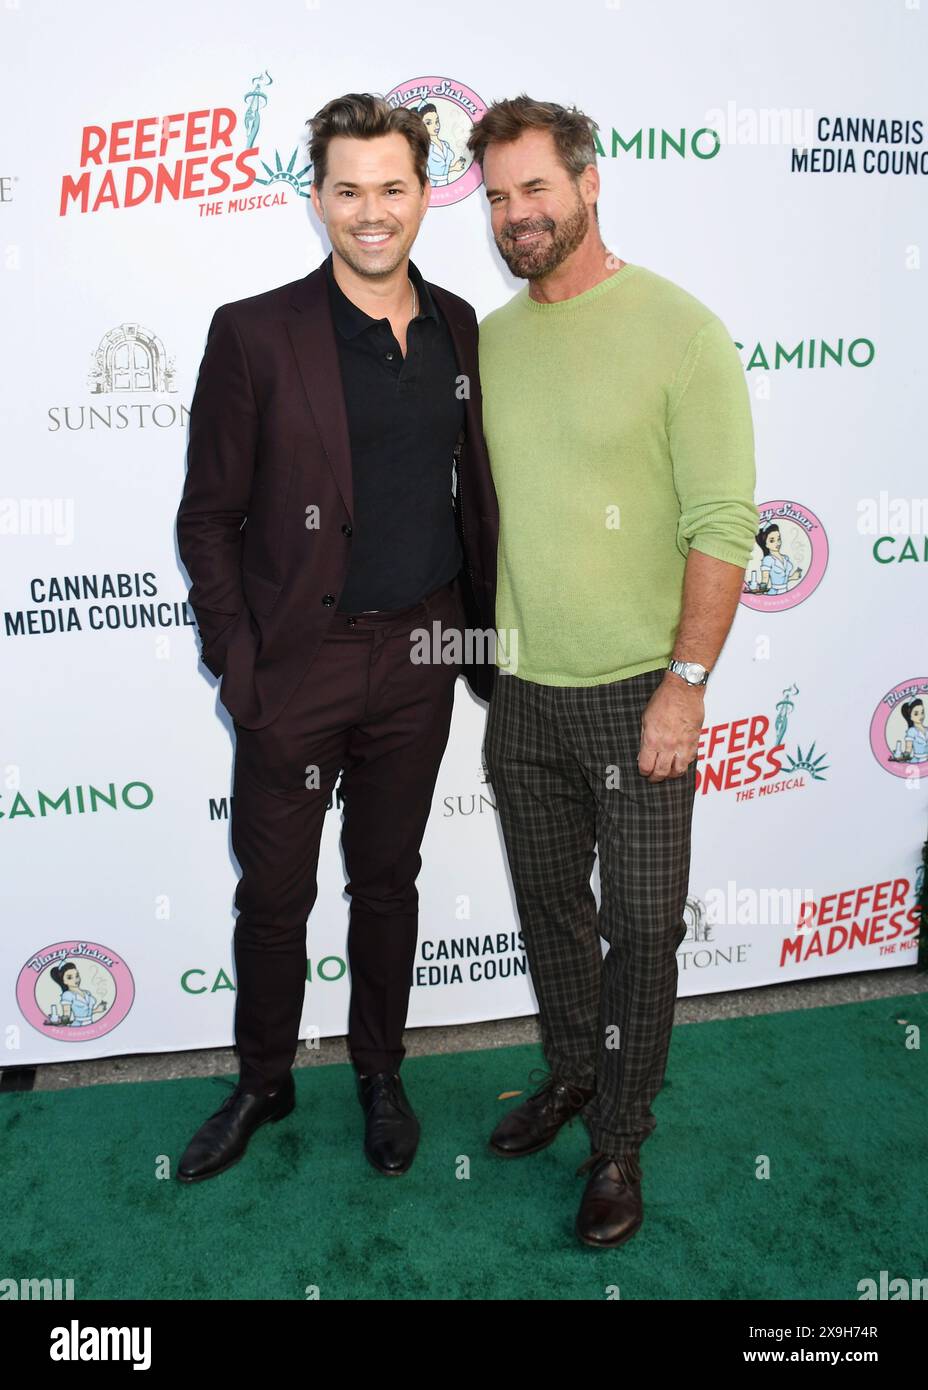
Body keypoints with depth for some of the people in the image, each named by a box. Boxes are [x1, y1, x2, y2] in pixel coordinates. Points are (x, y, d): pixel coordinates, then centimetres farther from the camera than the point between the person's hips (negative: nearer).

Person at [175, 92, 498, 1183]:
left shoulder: (456, 326, 5)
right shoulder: (254, 334, -8)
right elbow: (209, 515, -6)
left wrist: (479, 631, 10)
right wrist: (235, 664, -9)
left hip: (419, 660, 3)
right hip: (297, 663, -3)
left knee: (388, 879, 17)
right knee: (275, 893, 11)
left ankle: (380, 1074, 38)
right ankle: (262, 1084, 35)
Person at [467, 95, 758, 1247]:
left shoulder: (679, 331, -9)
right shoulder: (488, 341, 7)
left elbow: (722, 523, -13)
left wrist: (686, 681, -16)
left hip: (637, 695, -5)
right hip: (521, 690, 5)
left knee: (641, 927, 7)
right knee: (549, 906, 18)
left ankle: (619, 1141, 26)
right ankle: (571, 1074, 41)